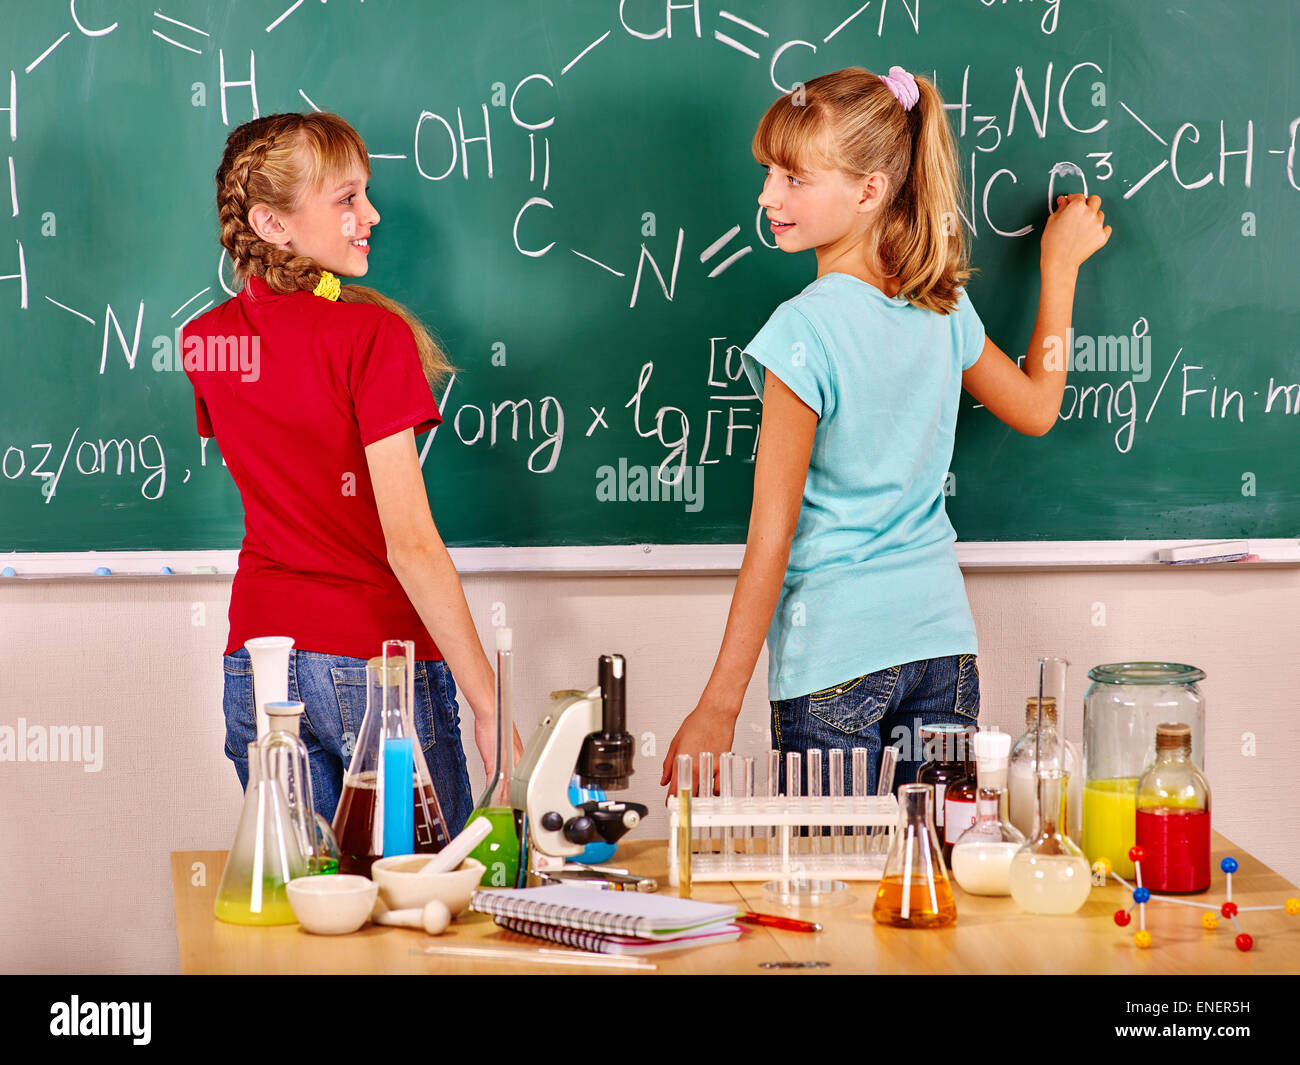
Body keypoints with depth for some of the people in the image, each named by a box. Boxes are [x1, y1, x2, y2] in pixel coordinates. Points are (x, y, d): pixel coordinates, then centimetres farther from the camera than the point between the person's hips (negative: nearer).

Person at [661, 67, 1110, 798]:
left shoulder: (805, 332, -16)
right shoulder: (944, 308, 2)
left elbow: (772, 535, -16)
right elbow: (1036, 409, 22)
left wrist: (719, 706, -12)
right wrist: (1061, 263, 32)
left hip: (835, 659, -6)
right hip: (942, 643, 6)